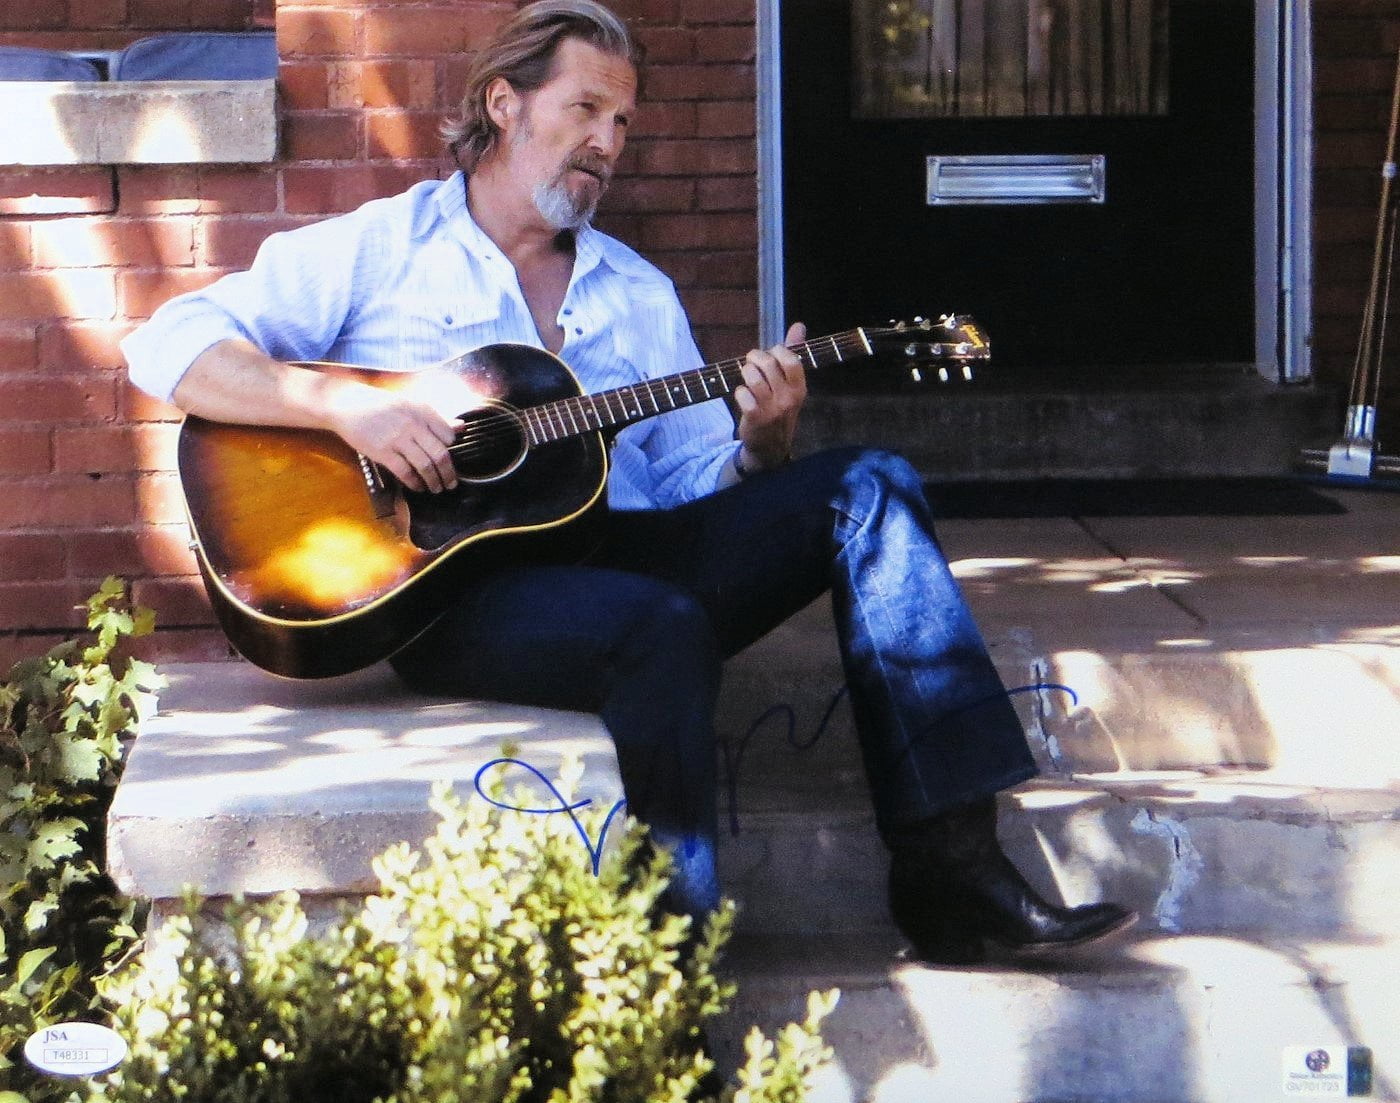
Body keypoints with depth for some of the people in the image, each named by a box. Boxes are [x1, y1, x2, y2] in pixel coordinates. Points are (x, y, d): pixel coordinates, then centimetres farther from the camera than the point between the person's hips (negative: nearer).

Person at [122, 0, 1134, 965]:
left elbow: (704, 484, 19)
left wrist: (762, 444, -5)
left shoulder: (640, 295, 25)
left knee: (868, 488, -12)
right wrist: (344, 404, -18)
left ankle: (949, 866, -21)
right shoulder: (380, 251, 8)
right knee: (665, 628, -36)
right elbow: (170, 345, -3)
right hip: (455, 586, -6)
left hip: (624, 553, 6)